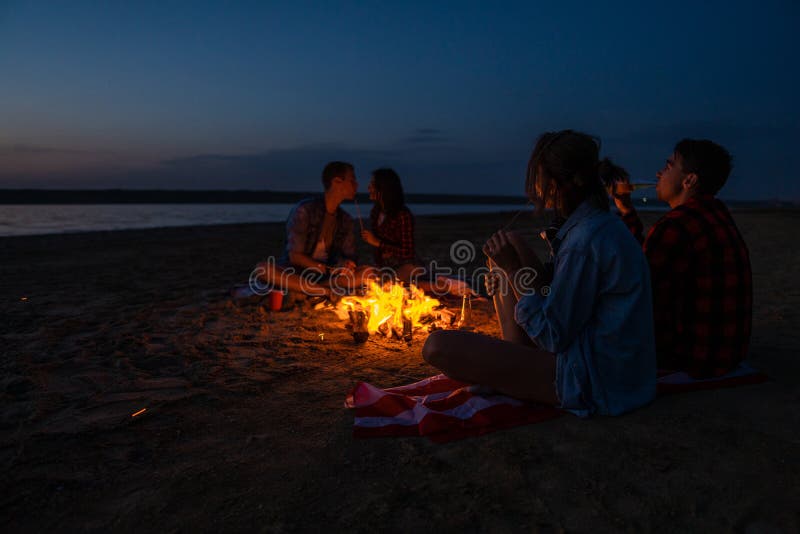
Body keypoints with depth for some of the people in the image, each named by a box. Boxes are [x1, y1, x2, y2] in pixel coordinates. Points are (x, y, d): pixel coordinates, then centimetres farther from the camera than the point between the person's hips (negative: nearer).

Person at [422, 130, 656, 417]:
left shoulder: (584, 241, -25)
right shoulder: (605, 224, 7)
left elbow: (553, 337, -20)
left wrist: (513, 270, -16)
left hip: (589, 382, -10)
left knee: (437, 347, -22)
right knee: (513, 244, 13)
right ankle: (518, 360, 10)